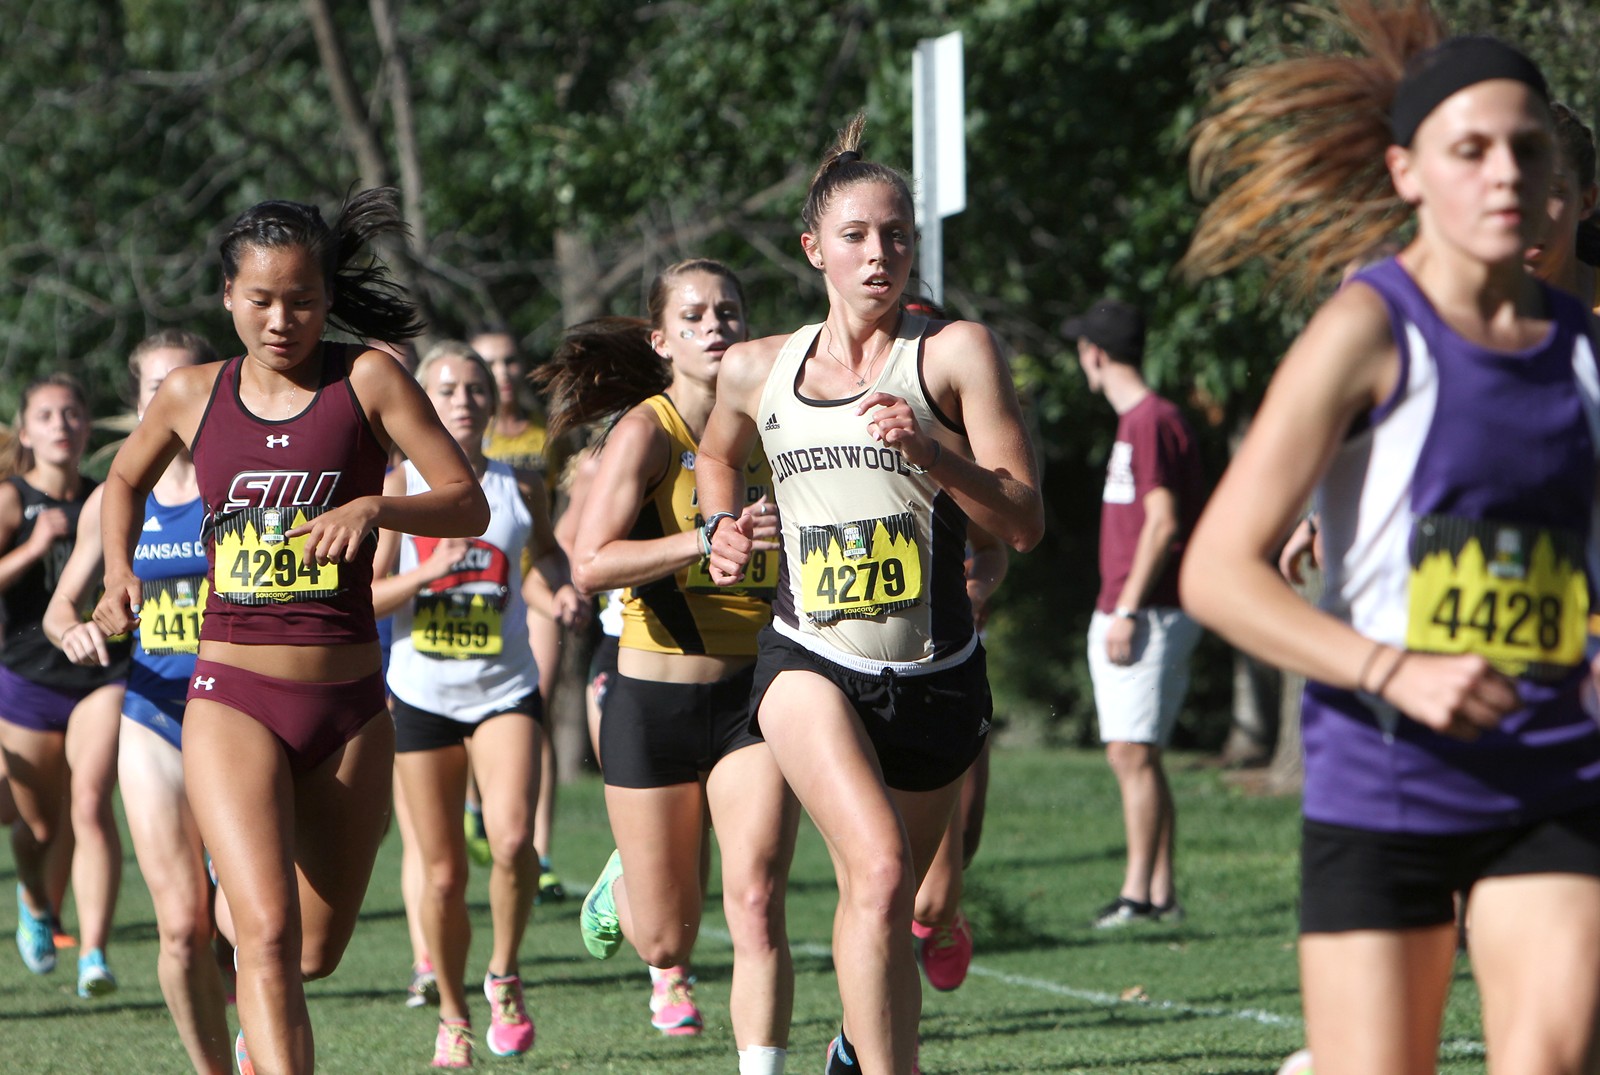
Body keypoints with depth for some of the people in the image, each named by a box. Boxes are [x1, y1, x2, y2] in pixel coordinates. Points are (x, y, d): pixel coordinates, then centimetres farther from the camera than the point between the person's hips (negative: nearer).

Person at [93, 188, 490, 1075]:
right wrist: (118, 573, 7)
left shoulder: (368, 379, -2)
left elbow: (469, 505, -6)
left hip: (348, 703, 1)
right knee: (270, 939, -20)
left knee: (317, 953, 14)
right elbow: (125, 479, 24)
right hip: (232, 698, -1)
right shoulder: (191, 395, 4)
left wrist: (375, 507, -24)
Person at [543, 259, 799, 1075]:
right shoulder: (646, 432, -10)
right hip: (655, 700, -2)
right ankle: (623, 886, 45)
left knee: (755, 901, -18)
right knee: (666, 936, 9)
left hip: (754, 697, 2)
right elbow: (591, 564, -24)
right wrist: (708, 539, -32)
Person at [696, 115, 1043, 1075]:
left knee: (882, 906, 15)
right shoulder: (757, 371, 5)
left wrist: (932, 450, -23)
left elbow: (1025, 521, -8)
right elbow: (720, 456, 28)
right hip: (811, 661, 0)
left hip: (935, 674, 0)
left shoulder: (955, 352, -5)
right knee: (880, 871, -26)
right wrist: (723, 528, 8)